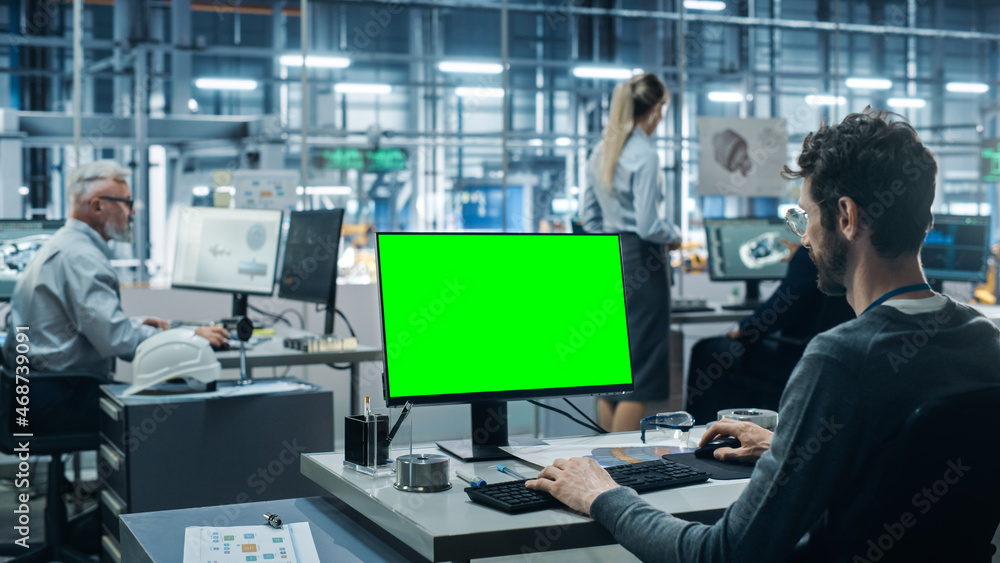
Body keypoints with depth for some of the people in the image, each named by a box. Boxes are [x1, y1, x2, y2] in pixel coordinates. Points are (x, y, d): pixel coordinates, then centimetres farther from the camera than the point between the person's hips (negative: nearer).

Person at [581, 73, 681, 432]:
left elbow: (590, 220, 14)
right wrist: (673, 236, -1)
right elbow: (647, 225, -19)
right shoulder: (644, 154, -15)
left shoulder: (601, 152, 10)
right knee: (639, 373, -2)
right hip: (640, 262, -8)